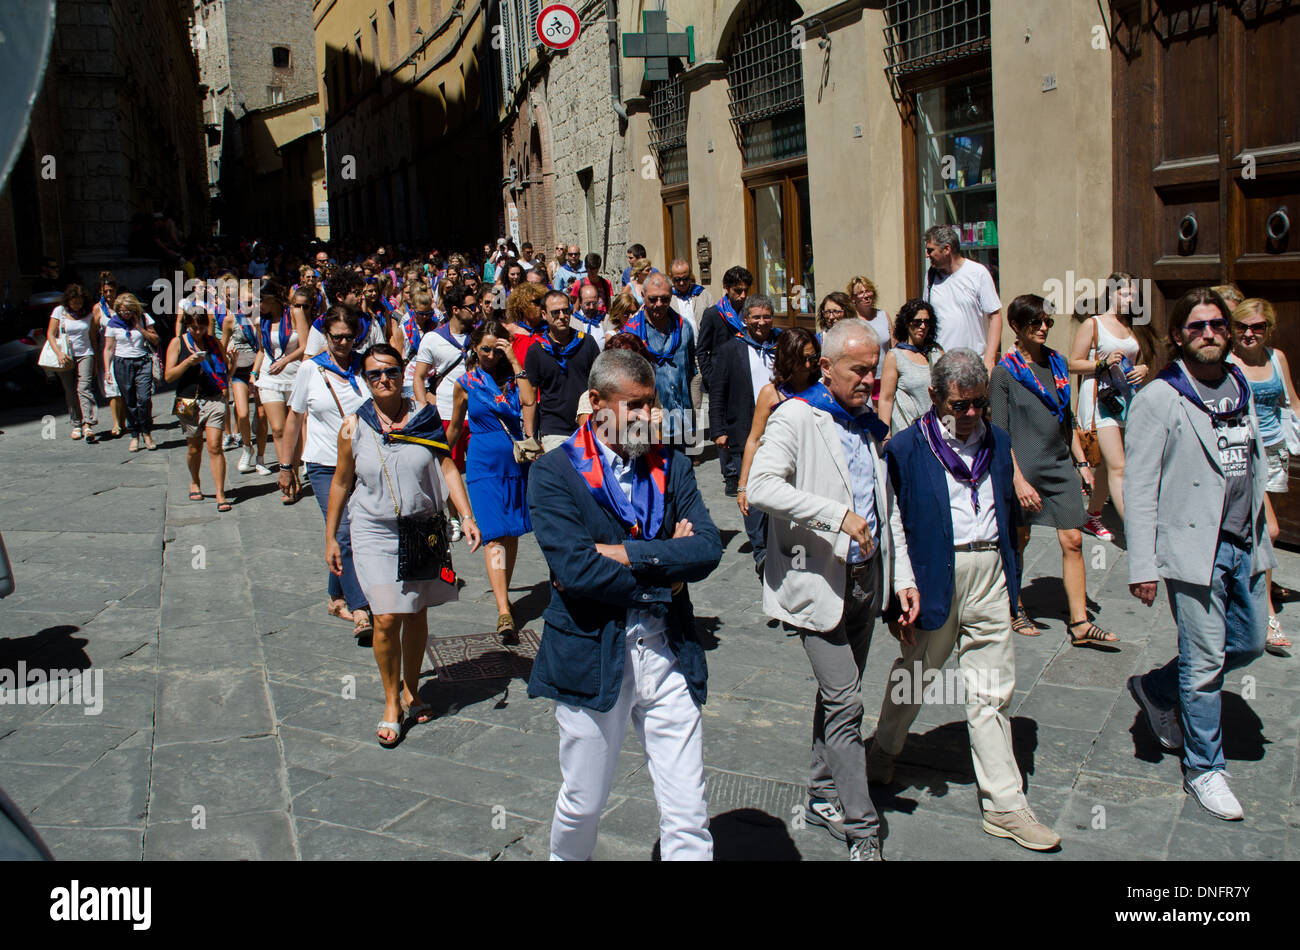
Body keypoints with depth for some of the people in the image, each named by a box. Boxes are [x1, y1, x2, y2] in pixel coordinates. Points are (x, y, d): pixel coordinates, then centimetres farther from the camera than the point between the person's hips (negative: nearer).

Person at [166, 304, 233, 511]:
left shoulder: (214, 343, 6)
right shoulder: (177, 343, 2)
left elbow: (226, 368, 17)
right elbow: (169, 376, -5)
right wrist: (188, 362, -18)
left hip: (214, 399, 0)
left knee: (214, 446, -10)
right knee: (194, 448, 12)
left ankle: (220, 494, -9)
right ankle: (194, 483, 38)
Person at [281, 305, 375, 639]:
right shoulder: (311, 369, 1)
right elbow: (295, 417, 9)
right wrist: (286, 464, 10)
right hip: (324, 464, -2)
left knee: (343, 537, 9)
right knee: (344, 534, -13)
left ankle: (337, 597, 30)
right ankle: (360, 611, -14)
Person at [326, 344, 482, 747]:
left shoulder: (424, 417, -1)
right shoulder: (354, 428, -2)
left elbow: (447, 467, -1)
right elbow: (341, 483, 7)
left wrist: (466, 516, -11)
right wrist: (330, 538, 9)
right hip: (375, 534, -1)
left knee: (417, 614, 12)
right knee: (387, 619, -9)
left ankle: (411, 690, 32)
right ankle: (391, 702, 10)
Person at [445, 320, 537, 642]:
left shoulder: (512, 377, 6)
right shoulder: (465, 383, 3)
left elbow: (528, 401, -15)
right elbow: (455, 426, 16)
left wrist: (515, 362, -13)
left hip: (516, 463, 3)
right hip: (484, 465, -3)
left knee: (512, 533, 10)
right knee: (494, 536, -13)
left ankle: (503, 595, 28)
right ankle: (504, 613, -20)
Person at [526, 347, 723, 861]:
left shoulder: (672, 466, 6)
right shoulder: (554, 472, -6)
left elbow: (708, 548, -8)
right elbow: (574, 568, -19)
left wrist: (627, 554, -17)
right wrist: (664, 571, -11)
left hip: (668, 651, 3)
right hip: (592, 657, -2)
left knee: (688, 815, 5)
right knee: (582, 803, 15)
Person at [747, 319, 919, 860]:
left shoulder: (871, 425, 13)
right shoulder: (796, 418, -10)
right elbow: (761, 486, -25)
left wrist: (903, 576, 10)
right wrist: (836, 514, -29)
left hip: (866, 580, 7)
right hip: (819, 583, -7)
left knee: (839, 695, 17)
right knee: (845, 702, -7)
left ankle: (824, 798, 32)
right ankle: (861, 829, 2)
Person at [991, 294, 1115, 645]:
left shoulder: (1057, 362, 10)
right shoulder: (1005, 372, -7)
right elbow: (1000, 433, -10)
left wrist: (1081, 461, 16)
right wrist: (1018, 479, -17)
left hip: (1060, 465, 5)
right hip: (1024, 467, -5)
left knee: (1073, 540, -1)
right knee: (1018, 540, 8)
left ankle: (1079, 624, 3)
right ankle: (1015, 608, 28)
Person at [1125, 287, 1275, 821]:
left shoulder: (1241, 388, 11)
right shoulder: (1158, 398, -9)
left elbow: (1256, 467, 18)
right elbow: (1138, 488, -11)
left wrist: (1261, 537, 15)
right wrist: (1143, 566, -15)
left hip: (1243, 546, 7)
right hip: (1194, 550, -7)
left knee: (1249, 644, 16)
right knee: (1205, 662, 0)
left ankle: (1156, 690, 37)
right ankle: (1203, 769, 16)